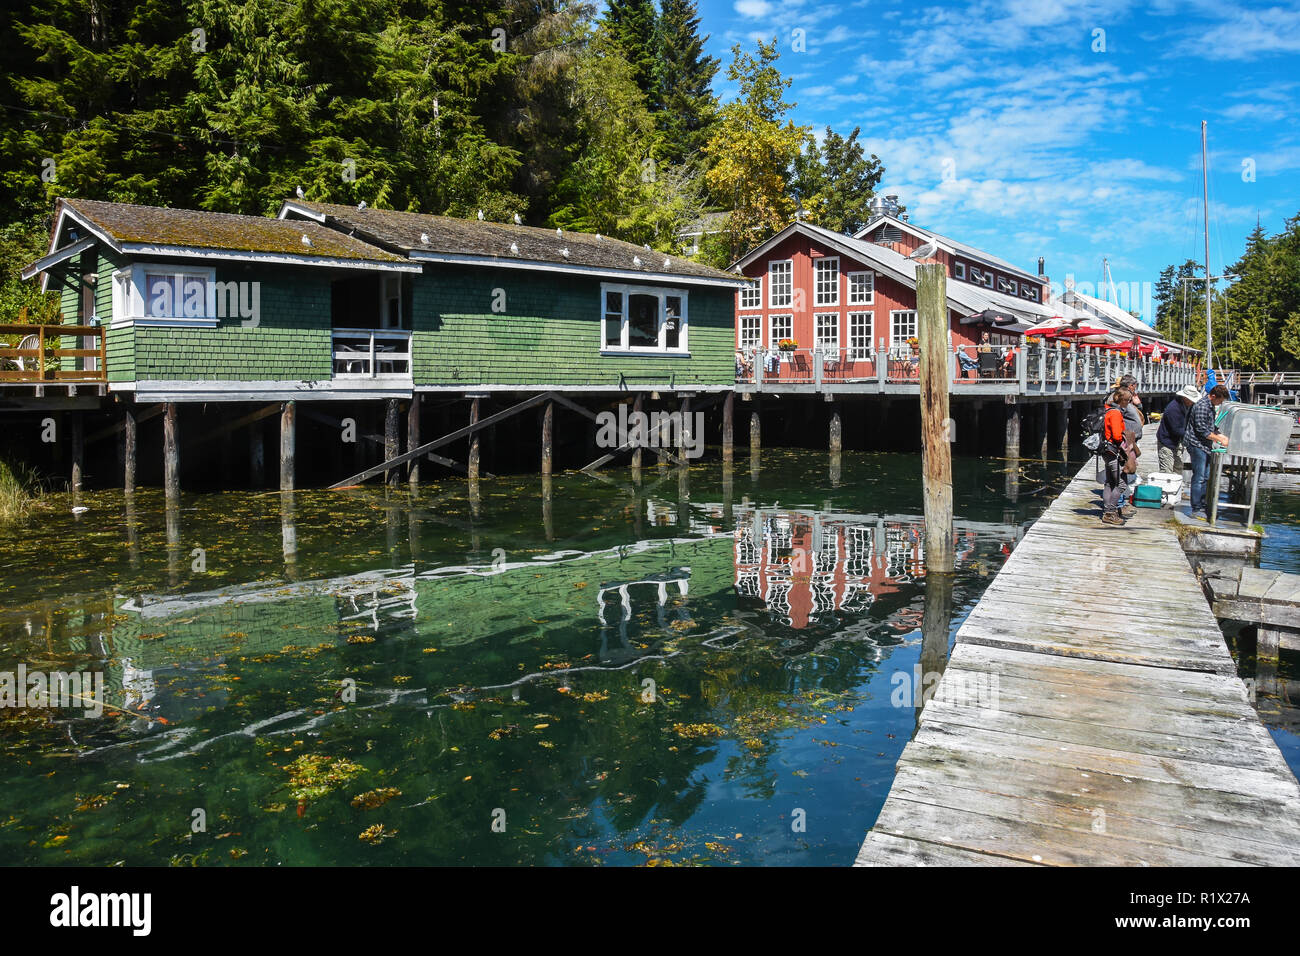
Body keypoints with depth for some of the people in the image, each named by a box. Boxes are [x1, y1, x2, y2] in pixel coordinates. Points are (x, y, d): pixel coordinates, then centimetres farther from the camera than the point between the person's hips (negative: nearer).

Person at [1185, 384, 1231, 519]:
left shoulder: (1211, 406, 14)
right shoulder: (1202, 406, -17)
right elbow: (1202, 430, -20)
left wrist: (1221, 436, 9)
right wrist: (1220, 440, -15)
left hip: (1205, 447, 10)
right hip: (1197, 445, -10)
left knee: (1206, 477, 12)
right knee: (1199, 478, -8)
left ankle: (1202, 505, 19)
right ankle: (1196, 509, -4)